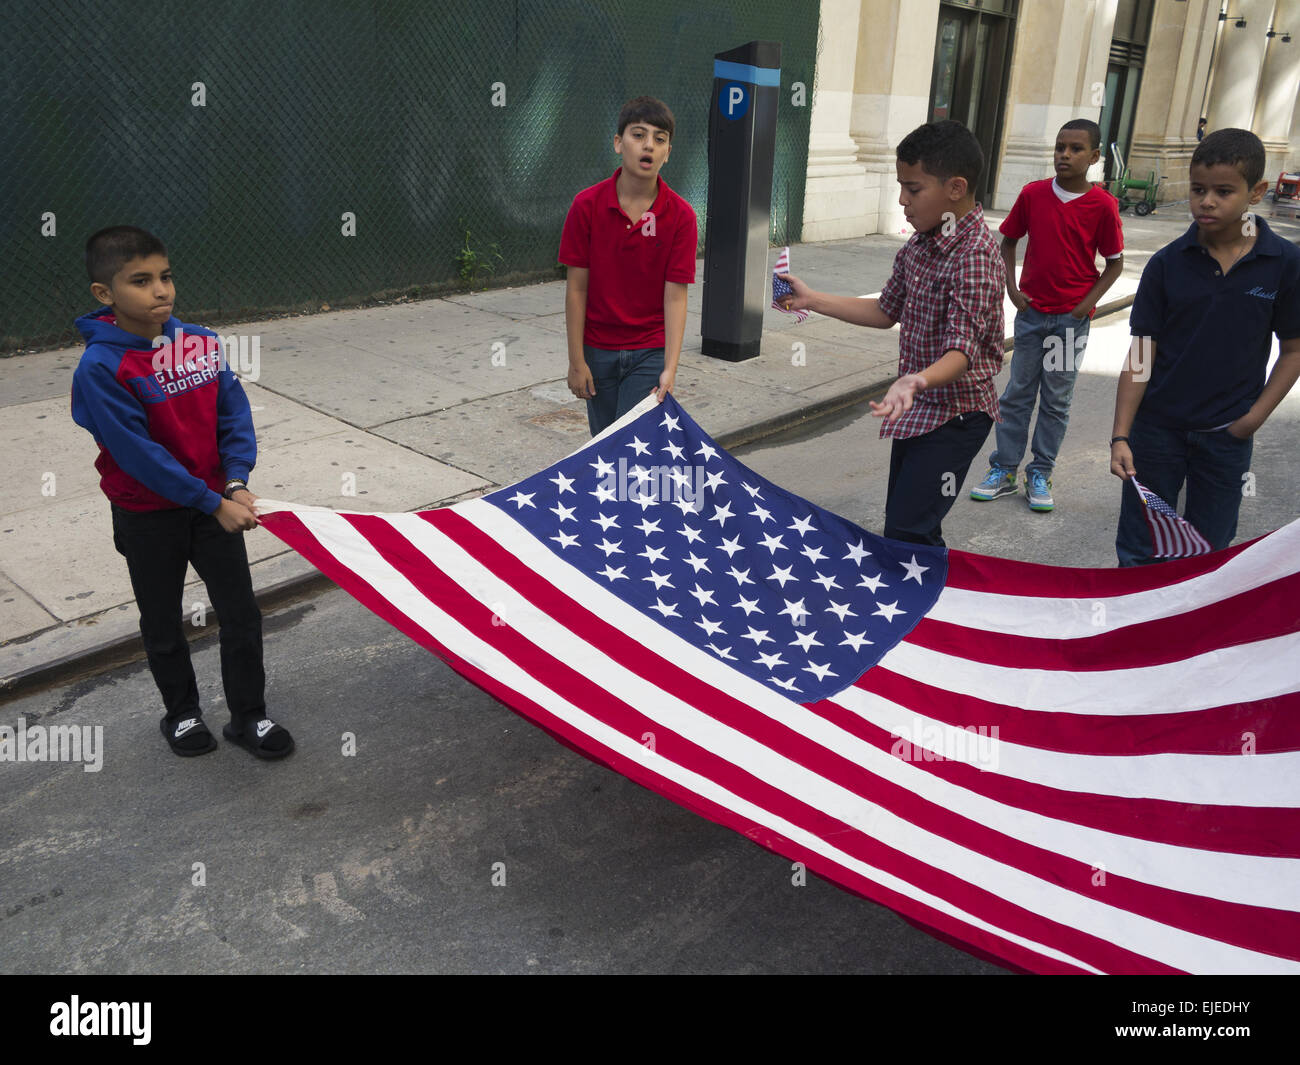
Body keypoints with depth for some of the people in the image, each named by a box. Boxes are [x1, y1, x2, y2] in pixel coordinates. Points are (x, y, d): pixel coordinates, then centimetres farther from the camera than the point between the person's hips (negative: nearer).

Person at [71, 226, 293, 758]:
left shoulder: (202, 343, -5)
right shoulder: (99, 368, -20)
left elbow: (234, 414, -4)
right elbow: (137, 452, -22)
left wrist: (236, 482, -18)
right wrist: (213, 503, -22)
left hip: (215, 503, 4)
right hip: (147, 518, -3)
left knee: (241, 614, 8)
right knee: (163, 625, 16)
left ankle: (248, 715, 25)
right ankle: (181, 712, 38)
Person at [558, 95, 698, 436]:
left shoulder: (680, 215, -9)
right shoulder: (587, 205, -7)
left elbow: (675, 297, -11)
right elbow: (576, 288, -5)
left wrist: (670, 369, -20)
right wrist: (576, 361, -6)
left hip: (649, 353, -1)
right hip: (597, 351, 2)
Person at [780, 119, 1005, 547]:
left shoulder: (975, 258, -23)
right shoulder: (917, 246, 5)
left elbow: (962, 351, -31)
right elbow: (886, 311, 16)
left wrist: (917, 381, -51)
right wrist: (812, 300, 12)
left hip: (954, 417, -9)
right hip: (917, 411, 9)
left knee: (907, 533, -14)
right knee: (901, 521, 16)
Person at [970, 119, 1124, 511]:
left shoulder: (1102, 205, -7)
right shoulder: (1033, 194, -2)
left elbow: (1115, 262, 1)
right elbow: (1008, 241, 10)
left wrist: (1088, 302, -10)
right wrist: (1012, 288, 0)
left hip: (1072, 317, -2)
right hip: (1031, 311, 2)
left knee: (1057, 401, 7)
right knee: (1017, 393, 8)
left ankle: (1040, 475, 18)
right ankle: (1003, 470, 17)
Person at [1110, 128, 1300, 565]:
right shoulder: (1167, 263, -6)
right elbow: (1140, 356, -5)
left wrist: (1253, 418, -7)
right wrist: (1121, 436, -10)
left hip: (1226, 435, 0)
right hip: (1157, 429, 0)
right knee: (1138, 554, 7)